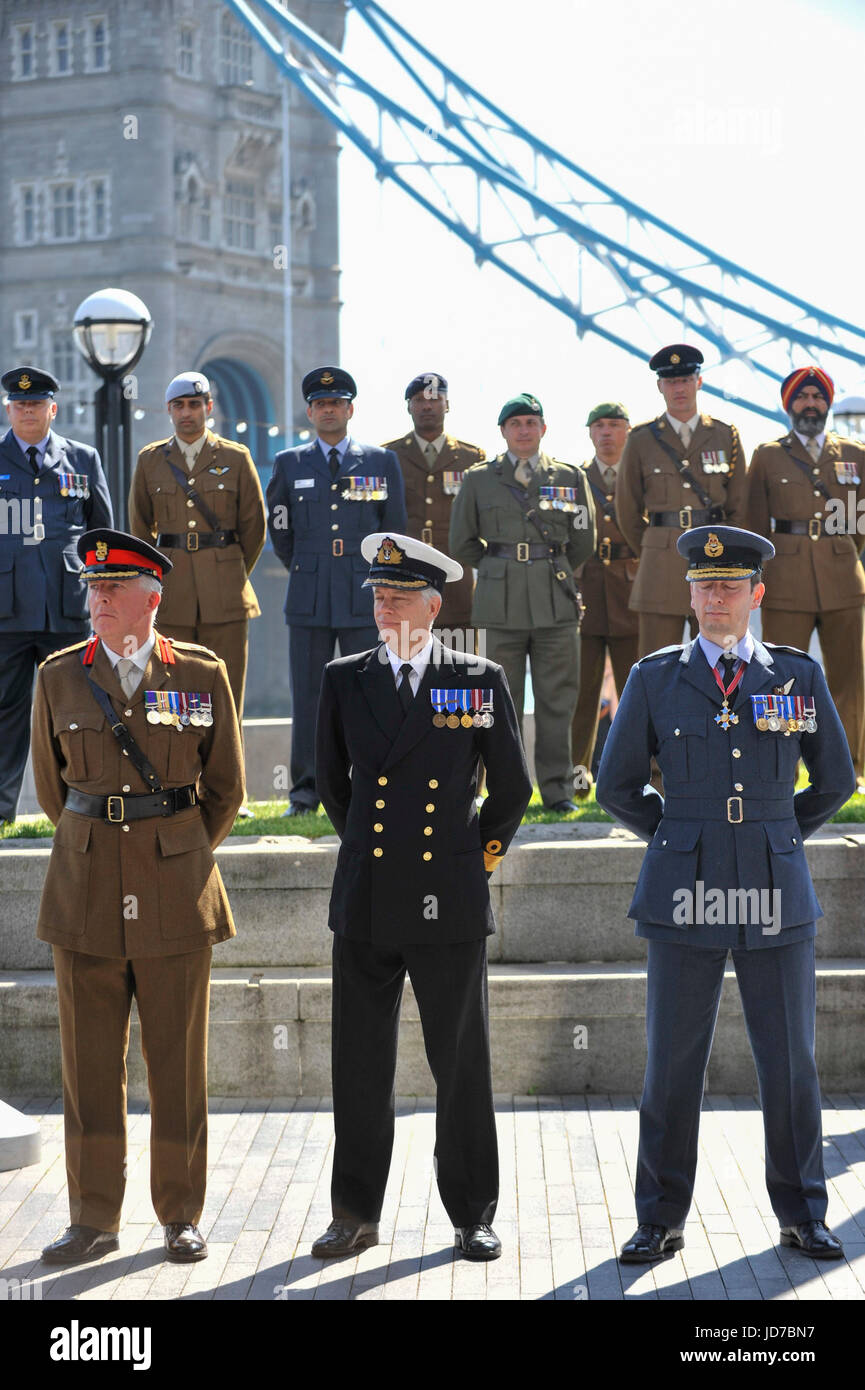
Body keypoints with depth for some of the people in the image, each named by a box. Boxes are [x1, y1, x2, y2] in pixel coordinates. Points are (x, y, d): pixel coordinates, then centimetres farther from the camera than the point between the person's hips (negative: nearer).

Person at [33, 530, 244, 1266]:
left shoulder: (202, 674, 0)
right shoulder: (60, 676, 3)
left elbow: (226, 786, 10)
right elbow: (50, 784, 15)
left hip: (176, 894, -1)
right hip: (86, 892, 1)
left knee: (179, 1061, 4)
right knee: (89, 1062, 4)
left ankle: (182, 1217, 16)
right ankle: (94, 1219, 15)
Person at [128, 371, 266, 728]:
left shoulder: (236, 458, 4)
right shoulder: (149, 461, 8)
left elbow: (253, 527, 10)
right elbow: (140, 529, 18)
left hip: (225, 594, -1)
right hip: (171, 597, 1)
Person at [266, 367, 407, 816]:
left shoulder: (381, 462, 7)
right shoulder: (289, 464, 9)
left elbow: (395, 528, 14)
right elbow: (278, 528, 20)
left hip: (364, 597, -1)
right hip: (309, 600, 1)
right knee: (307, 695, 1)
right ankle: (305, 791, 7)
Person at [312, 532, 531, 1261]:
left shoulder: (480, 681, 0)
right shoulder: (344, 680, 6)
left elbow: (513, 788, 10)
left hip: (450, 902, -2)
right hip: (366, 905, 2)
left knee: (463, 1066, 4)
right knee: (360, 1066, 6)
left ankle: (474, 1216, 16)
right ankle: (357, 1214, 18)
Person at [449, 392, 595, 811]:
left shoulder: (570, 477, 9)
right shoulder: (478, 479, 7)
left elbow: (583, 543, 16)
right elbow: (461, 545, 13)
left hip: (556, 602, 1)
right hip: (501, 605, -1)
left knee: (557, 698, 0)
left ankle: (557, 789, 7)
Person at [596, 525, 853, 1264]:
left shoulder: (799, 675, 4)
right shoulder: (655, 678, 2)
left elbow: (836, 780, 14)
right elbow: (617, 786, 10)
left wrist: (780, 837, 12)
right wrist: (679, 840, 9)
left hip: (777, 895, 1)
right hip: (685, 895, -1)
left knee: (790, 1059, 6)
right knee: (673, 1062, 3)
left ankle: (803, 1216, 20)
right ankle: (661, 1221, 14)